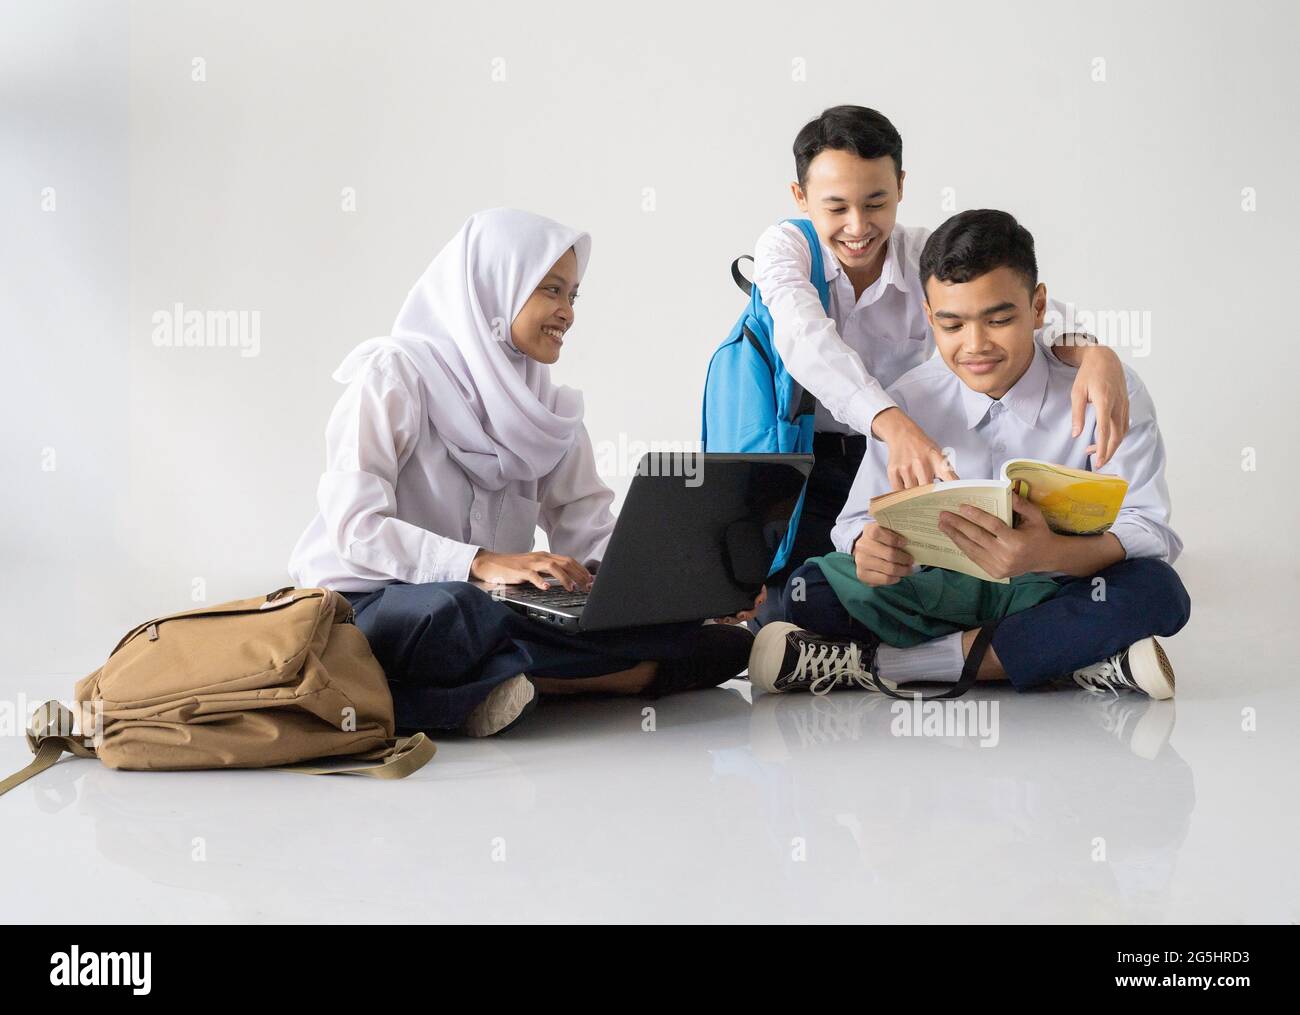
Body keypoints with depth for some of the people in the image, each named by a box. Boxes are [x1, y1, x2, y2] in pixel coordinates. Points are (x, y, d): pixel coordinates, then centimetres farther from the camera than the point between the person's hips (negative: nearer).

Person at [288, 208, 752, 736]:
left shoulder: (545, 401, 12)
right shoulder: (395, 372, -8)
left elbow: (588, 527, 4)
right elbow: (355, 524, -18)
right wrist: (482, 564, -31)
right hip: (375, 607, -6)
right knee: (453, 613, -44)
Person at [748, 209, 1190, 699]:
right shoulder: (911, 400, 0)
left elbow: (1149, 534, -17)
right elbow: (861, 518, 0)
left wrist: (1049, 554, -39)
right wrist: (868, 548, -28)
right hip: (947, 592, 1)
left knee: (1157, 591, -35)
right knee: (811, 589, -22)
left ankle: (880, 662, -27)